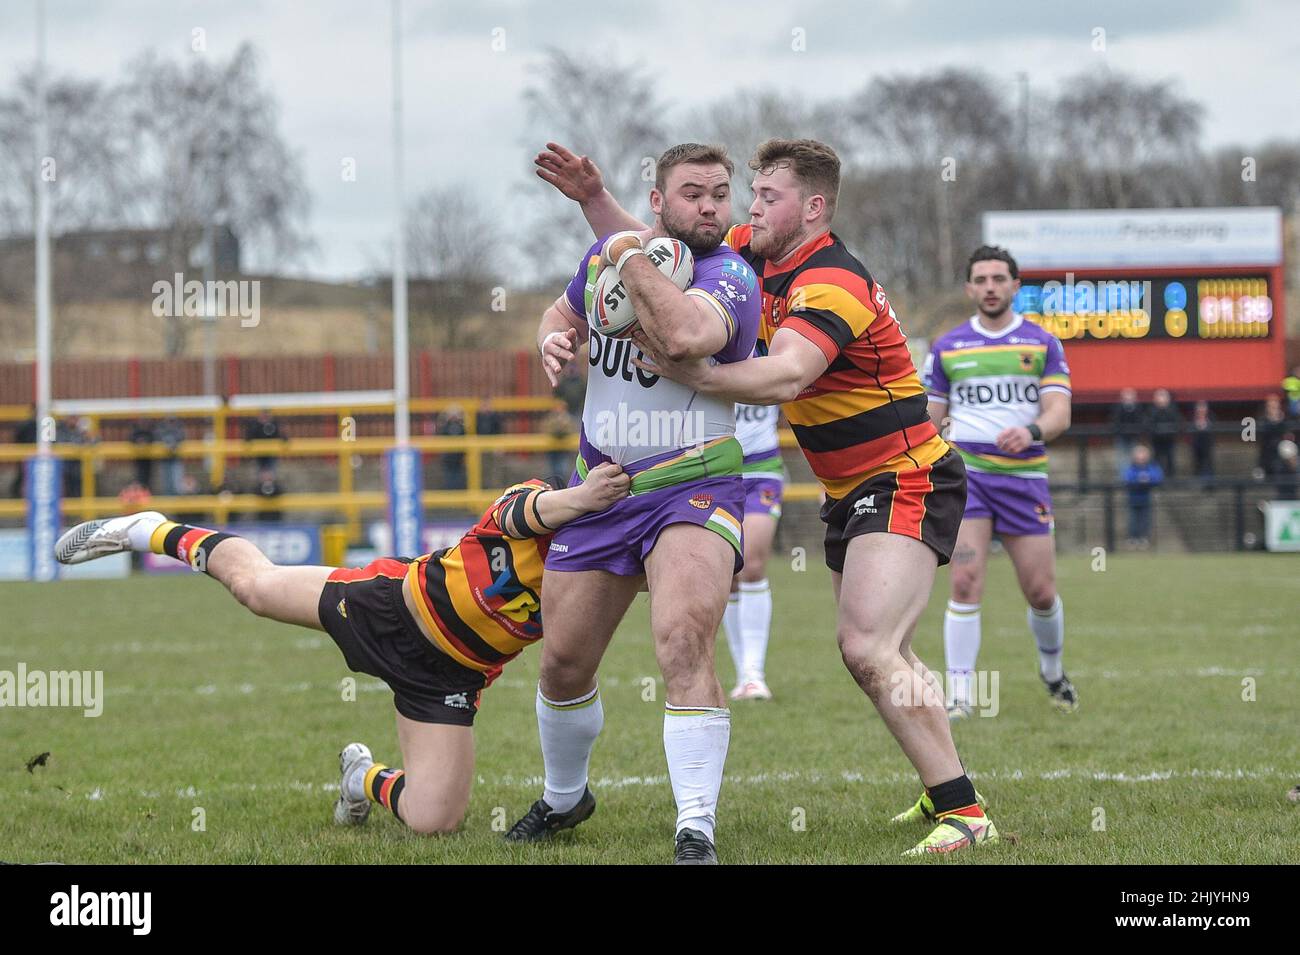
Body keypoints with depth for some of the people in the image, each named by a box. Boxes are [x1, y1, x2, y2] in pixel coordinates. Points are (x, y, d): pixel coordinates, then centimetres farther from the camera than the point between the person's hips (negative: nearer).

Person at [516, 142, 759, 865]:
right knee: (564, 664, 10)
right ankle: (564, 799, 38)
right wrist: (554, 339, 2)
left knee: (684, 642, -28)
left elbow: (685, 334, -37)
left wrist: (633, 260, -22)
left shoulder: (729, 276, -14)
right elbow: (565, 311, 27)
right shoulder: (608, 251, 6)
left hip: (693, 487, -6)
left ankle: (697, 832, -27)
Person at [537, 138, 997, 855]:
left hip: (906, 483, -10)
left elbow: (785, 375, -39)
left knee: (868, 648, -22)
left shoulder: (832, 284, -23)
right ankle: (940, 792, 30)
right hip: (850, 492, 10)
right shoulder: (757, 257, 5)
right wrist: (593, 197, -2)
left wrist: (680, 370, -40)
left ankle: (964, 814, -20)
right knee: (880, 658, 16)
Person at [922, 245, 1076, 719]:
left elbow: (1059, 411, -2)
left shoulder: (1042, 343, 6)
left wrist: (1032, 431, -24)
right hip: (966, 473, -1)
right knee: (966, 584, -15)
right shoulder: (947, 347, 8)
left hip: (1024, 474, 1)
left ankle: (1053, 673, 31)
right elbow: (928, 418, 11)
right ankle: (959, 696, -10)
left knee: (1041, 591, 2)